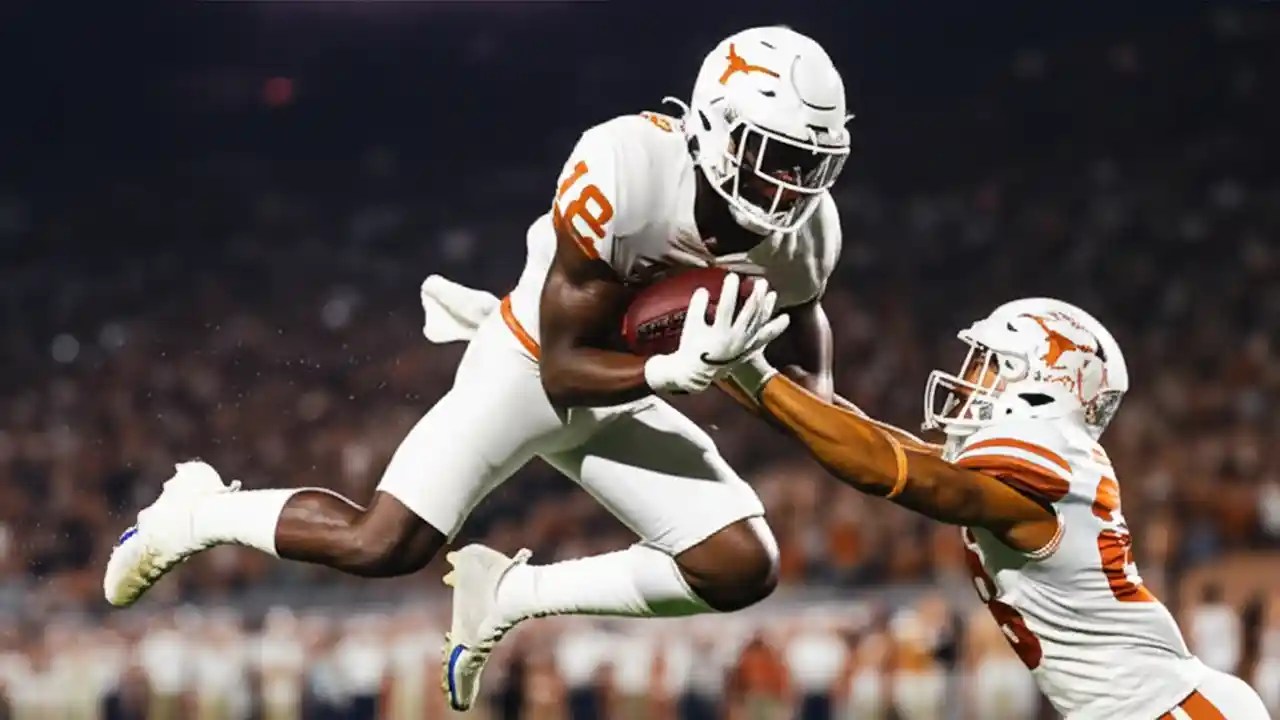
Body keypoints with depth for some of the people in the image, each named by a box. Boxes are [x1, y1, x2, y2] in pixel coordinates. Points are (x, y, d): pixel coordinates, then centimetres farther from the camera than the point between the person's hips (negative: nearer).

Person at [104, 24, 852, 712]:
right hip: (529, 368, -6)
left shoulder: (804, 225, -16)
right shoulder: (623, 172, -33)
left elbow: (806, 314, 10)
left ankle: (510, 594, 6)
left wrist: (819, 409, -11)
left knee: (745, 571, -9)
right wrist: (677, 371, -42)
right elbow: (562, 367, -27)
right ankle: (199, 513, 12)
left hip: (620, 396, 6)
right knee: (384, 546, -17)